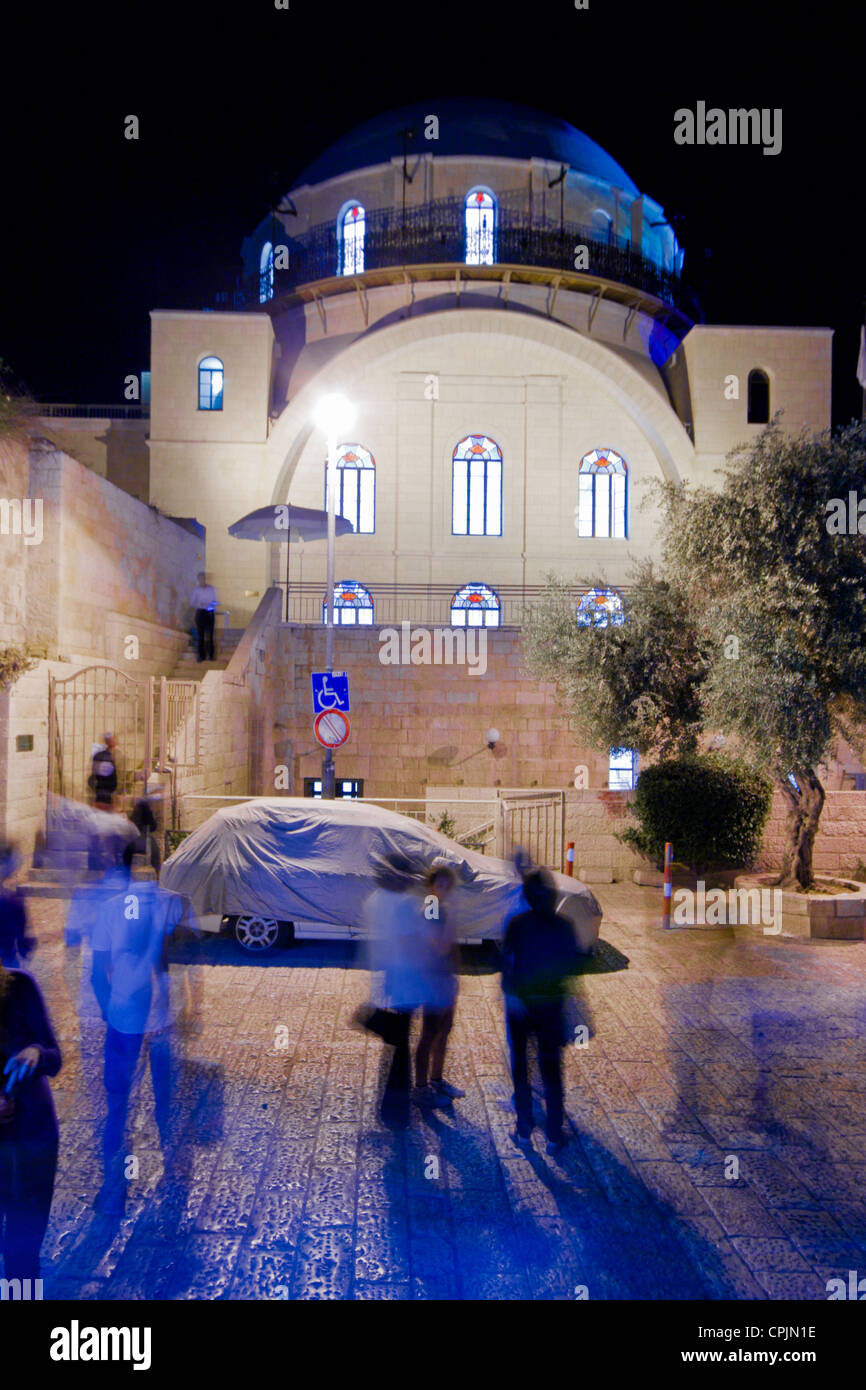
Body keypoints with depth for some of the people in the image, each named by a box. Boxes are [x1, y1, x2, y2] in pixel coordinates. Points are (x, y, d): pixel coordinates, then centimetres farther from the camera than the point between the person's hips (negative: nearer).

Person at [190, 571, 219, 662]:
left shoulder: (211, 588, 9)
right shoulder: (195, 589, 3)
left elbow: (215, 600, 12)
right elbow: (192, 602, 1)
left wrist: (214, 607, -7)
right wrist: (200, 605, -16)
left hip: (210, 613, 1)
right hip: (200, 612, -1)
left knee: (210, 634, -3)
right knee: (201, 635, -1)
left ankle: (210, 655, 1)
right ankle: (201, 655, 4)